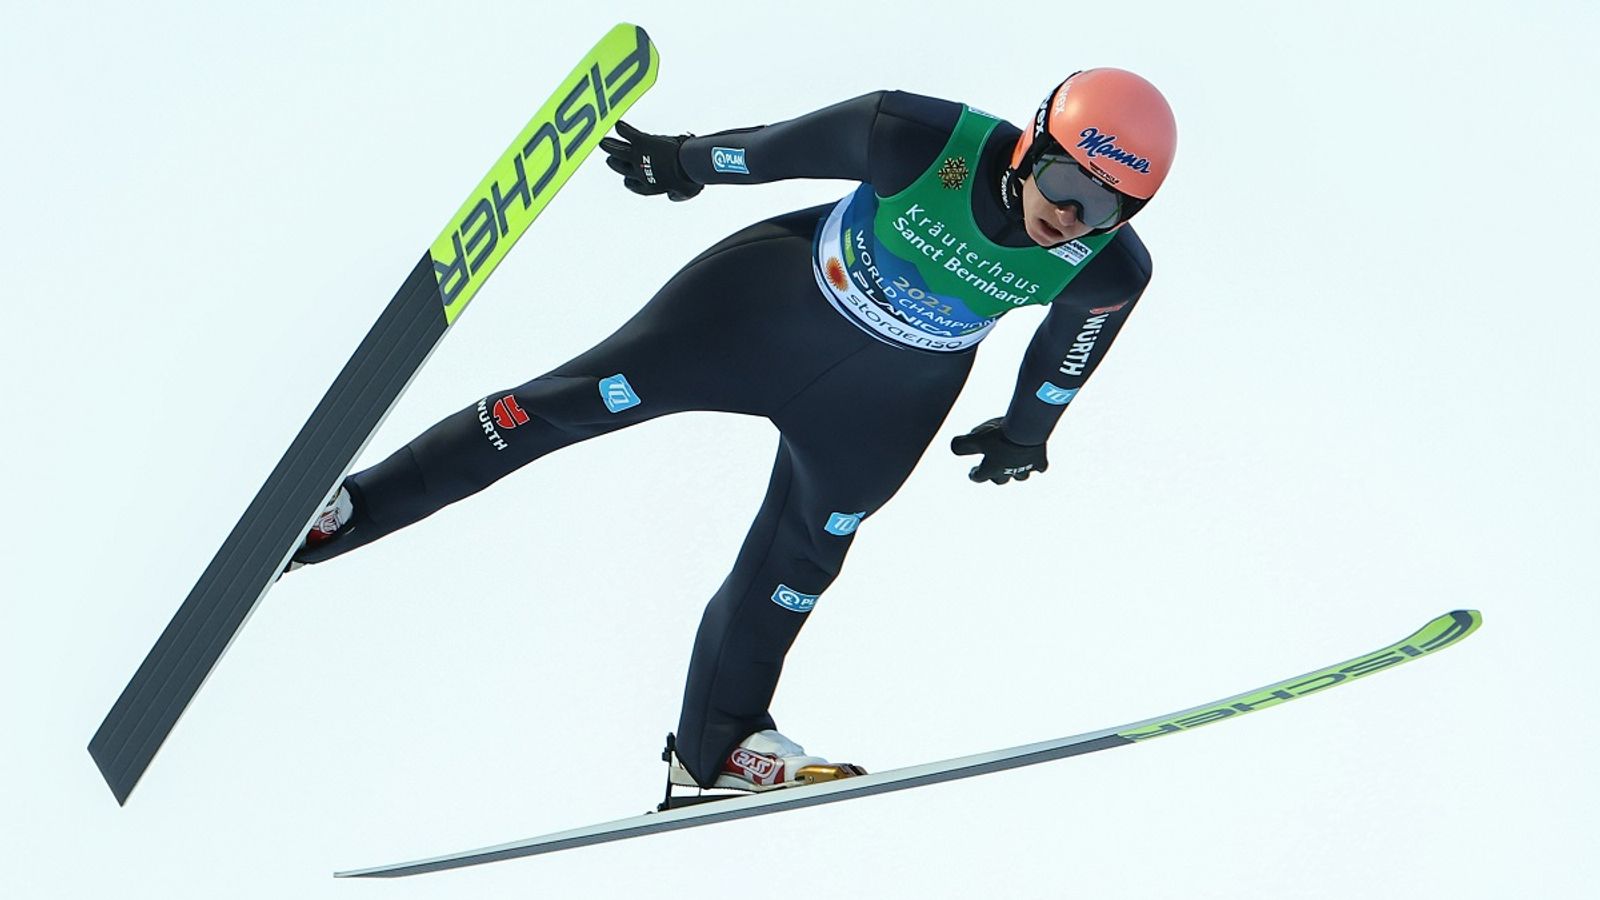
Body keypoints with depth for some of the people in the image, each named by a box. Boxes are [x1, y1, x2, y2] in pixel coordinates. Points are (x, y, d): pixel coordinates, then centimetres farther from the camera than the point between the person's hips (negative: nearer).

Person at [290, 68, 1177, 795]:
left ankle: (718, 742, 28)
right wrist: (687, 163, 0)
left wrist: (1025, 429, 17)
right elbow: (787, 144, -15)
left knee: (801, 558, 7)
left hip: (885, 400, 2)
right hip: (773, 301, -2)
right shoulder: (921, 141, -32)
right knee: (575, 399, -4)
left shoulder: (1106, 269, -21)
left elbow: (1071, 342, 1)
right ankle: (342, 509, 3)